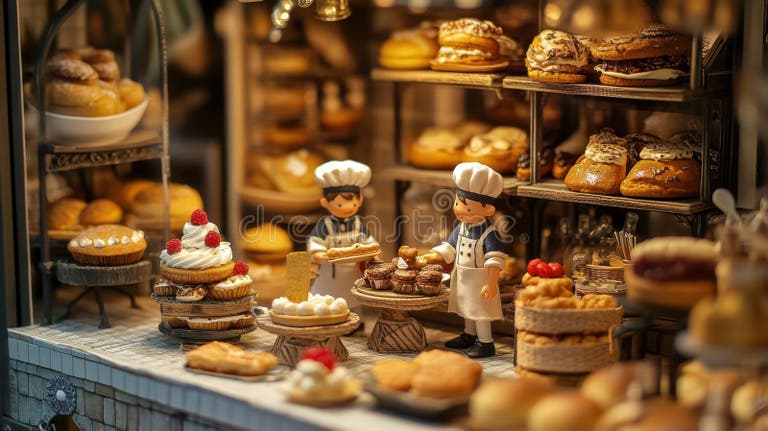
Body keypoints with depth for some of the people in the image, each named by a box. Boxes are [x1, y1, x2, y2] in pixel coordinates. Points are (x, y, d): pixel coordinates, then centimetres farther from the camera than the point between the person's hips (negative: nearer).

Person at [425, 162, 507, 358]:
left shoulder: (488, 234, -23)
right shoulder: (461, 228, 1)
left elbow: (495, 261, -23)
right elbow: (449, 247, 12)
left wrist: (491, 284, -27)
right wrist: (430, 257, 3)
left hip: (479, 281, -8)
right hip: (462, 279, 8)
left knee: (480, 311, -1)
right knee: (467, 309, 22)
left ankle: (485, 342, 9)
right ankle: (469, 335, 39)